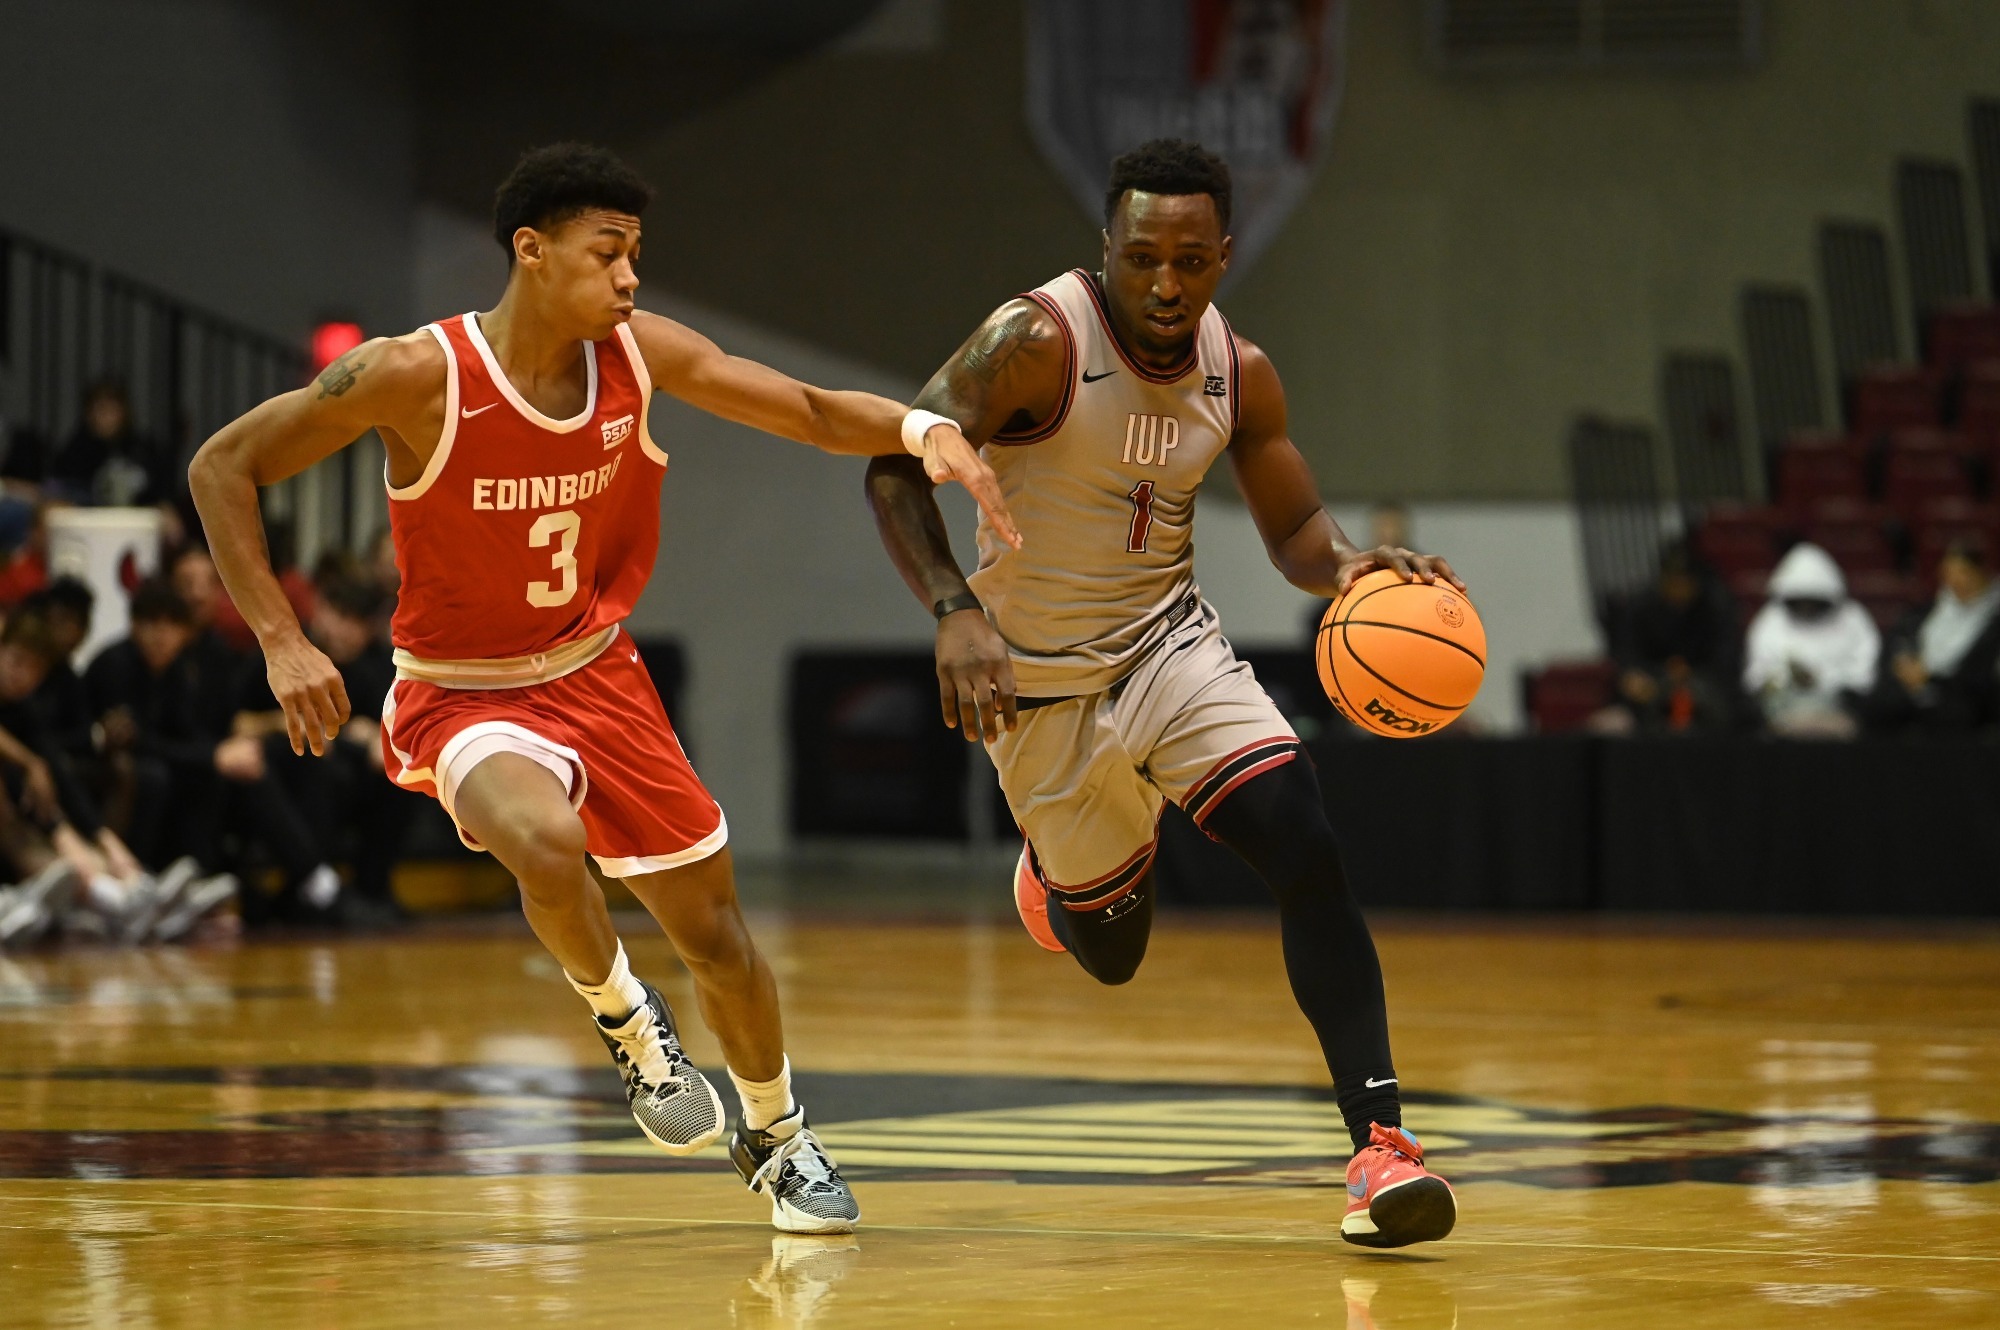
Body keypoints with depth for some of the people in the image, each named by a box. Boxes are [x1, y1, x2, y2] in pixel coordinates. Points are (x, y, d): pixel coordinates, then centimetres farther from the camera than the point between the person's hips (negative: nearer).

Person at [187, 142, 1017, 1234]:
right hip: (462, 694, -5)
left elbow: (812, 414, -2)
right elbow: (222, 466, -15)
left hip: (597, 673, 5)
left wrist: (920, 430, -23)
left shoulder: (641, 353, -11)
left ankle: (776, 1140, 37)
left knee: (712, 926, 10)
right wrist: (280, 640, -22)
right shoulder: (417, 376, -23)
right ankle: (625, 1021, -5)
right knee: (549, 844, -36)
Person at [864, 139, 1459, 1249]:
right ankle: (1060, 869, 49)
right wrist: (954, 610, -36)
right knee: (1109, 949, 10)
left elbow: (1292, 529, 6)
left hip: (1167, 642, 3)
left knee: (1303, 848, -20)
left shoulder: (1239, 373, -5)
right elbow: (896, 464, -21)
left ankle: (1378, 1143, -21)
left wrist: (1344, 565, -19)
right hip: (1037, 681, -3)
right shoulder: (1038, 343, -21)